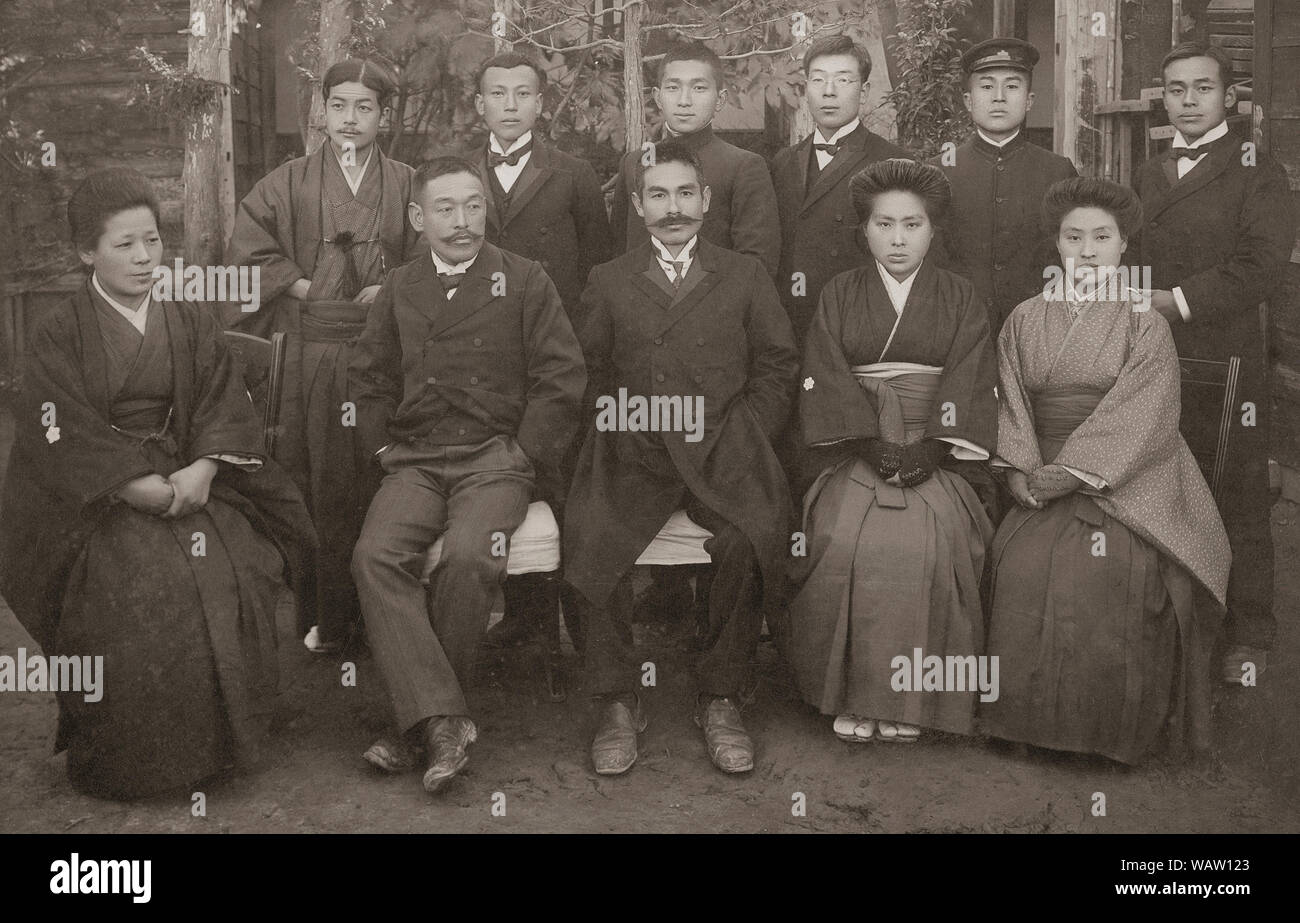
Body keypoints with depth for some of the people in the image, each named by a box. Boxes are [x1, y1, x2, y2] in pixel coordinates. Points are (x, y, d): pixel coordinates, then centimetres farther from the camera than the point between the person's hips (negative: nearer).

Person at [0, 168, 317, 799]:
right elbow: (65, 430, -8)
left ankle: (217, 742, -2)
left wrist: (203, 469, -15)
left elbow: (224, 404, 4)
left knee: (230, 579, -23)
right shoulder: (58, 333, 1)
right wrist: (137, 485, -18)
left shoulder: (191, 323, 12)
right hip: (95, 499, -3)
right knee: (141, 595, -27)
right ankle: (129, 765, -7)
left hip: (188, 480, 3)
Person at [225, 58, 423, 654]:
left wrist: (389, 291, -10)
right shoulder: (288, 184, 9)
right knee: (316, 487, 1)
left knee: (377, 485, -1)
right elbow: (245, 249, 2)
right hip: (309, 354, 0)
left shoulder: (406, 186, 9)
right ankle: (326, 619, 11)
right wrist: (304, 288, -5)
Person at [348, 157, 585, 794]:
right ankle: (442, 720, -25)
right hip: (414, 460, 3)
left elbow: (561, 377, 1)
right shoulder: (398, 289, 16)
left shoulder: (523, 280, 6)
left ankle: (421, 717, -14)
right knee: (375, 555, -26)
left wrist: (522, 456, -5)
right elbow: (368, 378, 23)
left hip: (496, 456, -3)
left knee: (467, 556, -32)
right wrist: (384, 448, 9)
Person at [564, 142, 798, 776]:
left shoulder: (745, 276, 18)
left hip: (723, 450, 0)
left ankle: (719, 697, -12)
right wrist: (619, 432, -1)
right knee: (589, 537, -28)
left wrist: (743, 441, -1)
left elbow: (777, 367, 13)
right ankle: (617, 702, -11)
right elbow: (590, 376, 16)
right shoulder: (607, 283, 20)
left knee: (756, 538, -30)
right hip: (633, 453, 1)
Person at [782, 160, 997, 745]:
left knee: (927, 543, -27)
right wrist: (873, 443, -13)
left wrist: (929, 450, -14)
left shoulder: (959, 300, 11)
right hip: (854, 450, 0)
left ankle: (908, 698, -15)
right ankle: (850, 693, -13)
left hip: (935, 455, 0)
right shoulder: (840, 296, 11)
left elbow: (967, 386, 1)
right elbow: (826, 382, 1)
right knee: (846, 542, -26)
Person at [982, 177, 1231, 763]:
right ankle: (1034, 722, -10)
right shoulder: (1025, 320, 13)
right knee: (1024, 568, -25)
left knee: (1114, 570, -29)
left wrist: (1060, 475, -14)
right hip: (1041, 484, 2)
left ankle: (1112, 734, -12)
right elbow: (1010, 405, 9)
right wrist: (1022, 473, -8)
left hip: (1125, 484, -2)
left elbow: (1136, 417, -7)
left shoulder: (1145, 324, 3)